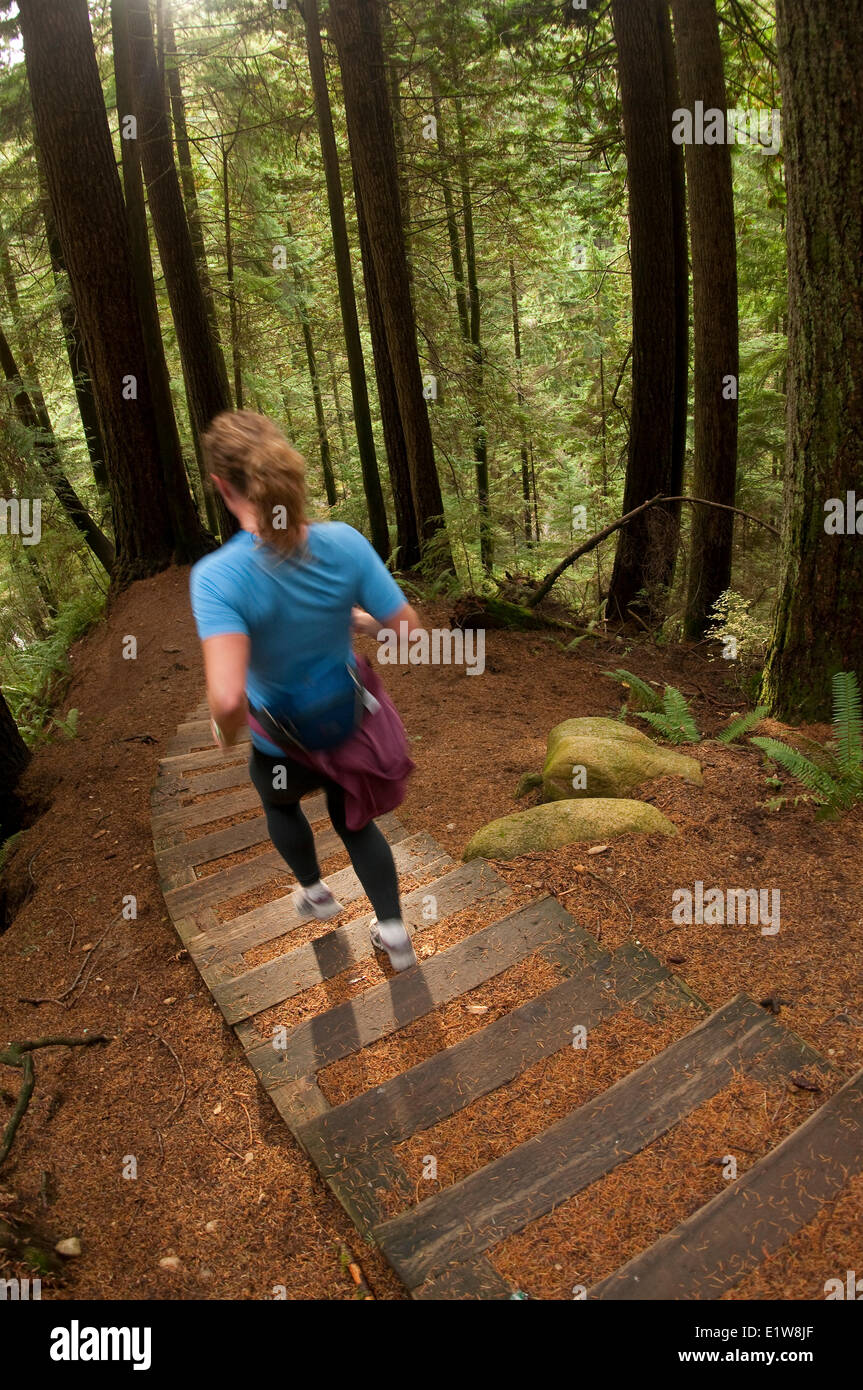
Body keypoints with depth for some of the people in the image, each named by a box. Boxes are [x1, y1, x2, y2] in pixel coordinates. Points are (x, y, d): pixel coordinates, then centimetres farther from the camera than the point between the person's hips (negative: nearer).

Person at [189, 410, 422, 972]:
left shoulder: (217, 576, -32)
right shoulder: (345, 542, -22)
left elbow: (228, 698, -42)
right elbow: (411, 633, -17)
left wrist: (226, 733, -18)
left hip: (282, 740, -2)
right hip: (350, 721, 2)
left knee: (280, 804, 34)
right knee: (353, 819, 30)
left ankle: (315, 893, 59)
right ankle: (394, 932, 36)